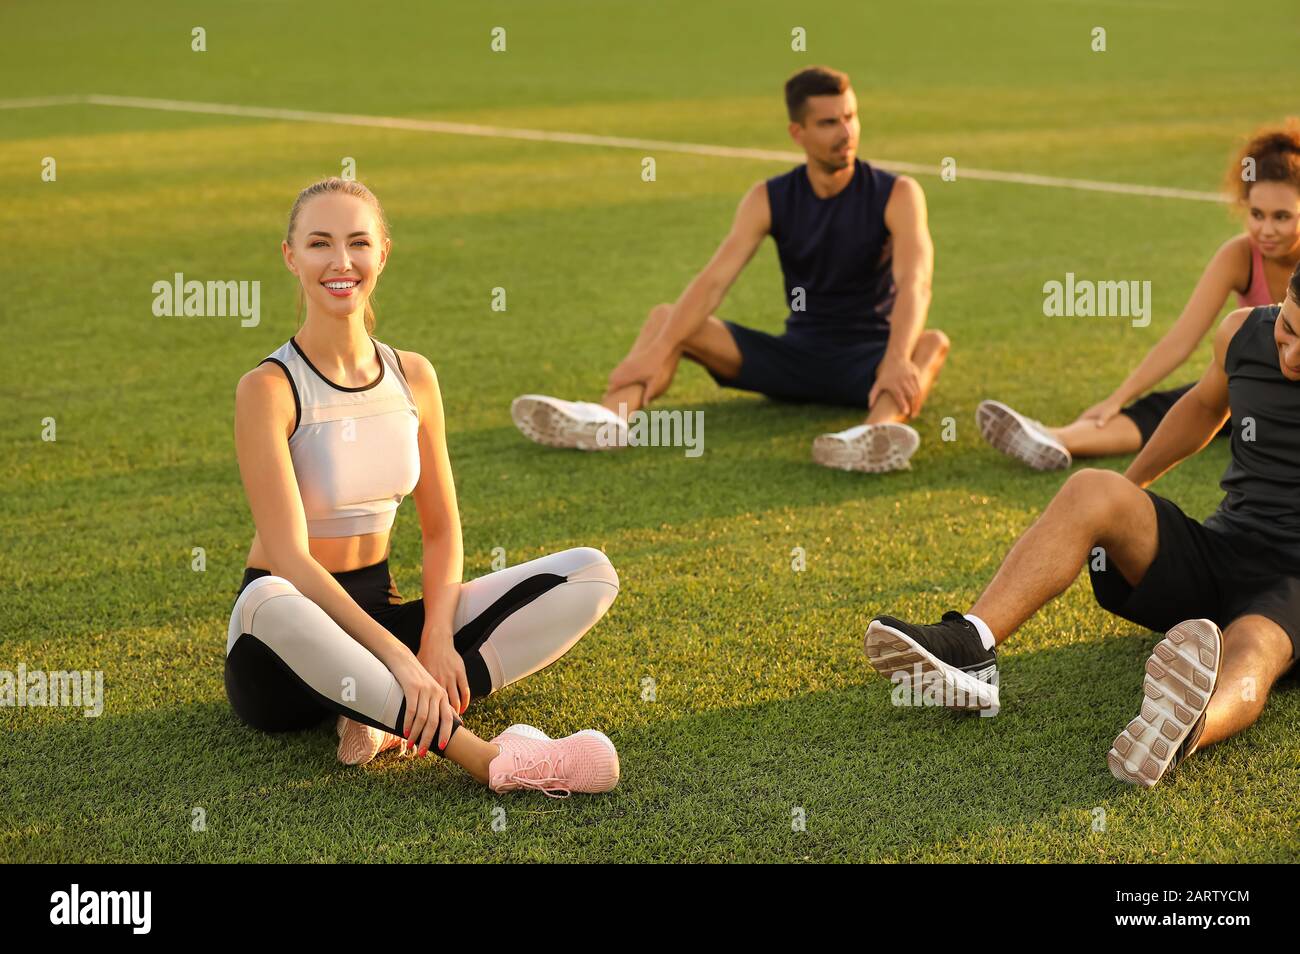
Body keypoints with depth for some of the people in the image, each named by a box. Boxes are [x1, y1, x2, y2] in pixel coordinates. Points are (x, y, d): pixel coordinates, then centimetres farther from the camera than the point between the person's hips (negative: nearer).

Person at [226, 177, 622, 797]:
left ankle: (389, 714, -24)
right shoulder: (269, 389, -12)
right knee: (267, 602, -43)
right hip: (290, 651, -5)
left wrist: (436, 639, -13)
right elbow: (289, 557, -20)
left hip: (379, 612, 6)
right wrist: (396, 654, -29)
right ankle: (487, 758, -43)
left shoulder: (413, 376, 5)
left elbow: (442, 529, 6)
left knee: (590, 573, -10)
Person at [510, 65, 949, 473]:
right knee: (665, 317, -11)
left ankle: (876, 433, -68)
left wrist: (896, 360, -48)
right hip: (797, 353, 3)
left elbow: (915, 283, -28)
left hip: (869, 361, -3)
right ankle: (608, 417, -38)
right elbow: (714, 279, -15)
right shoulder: (769, 199, -3)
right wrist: (659, 350, -30)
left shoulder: (896, 195, -12)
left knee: (932, 344, -37)